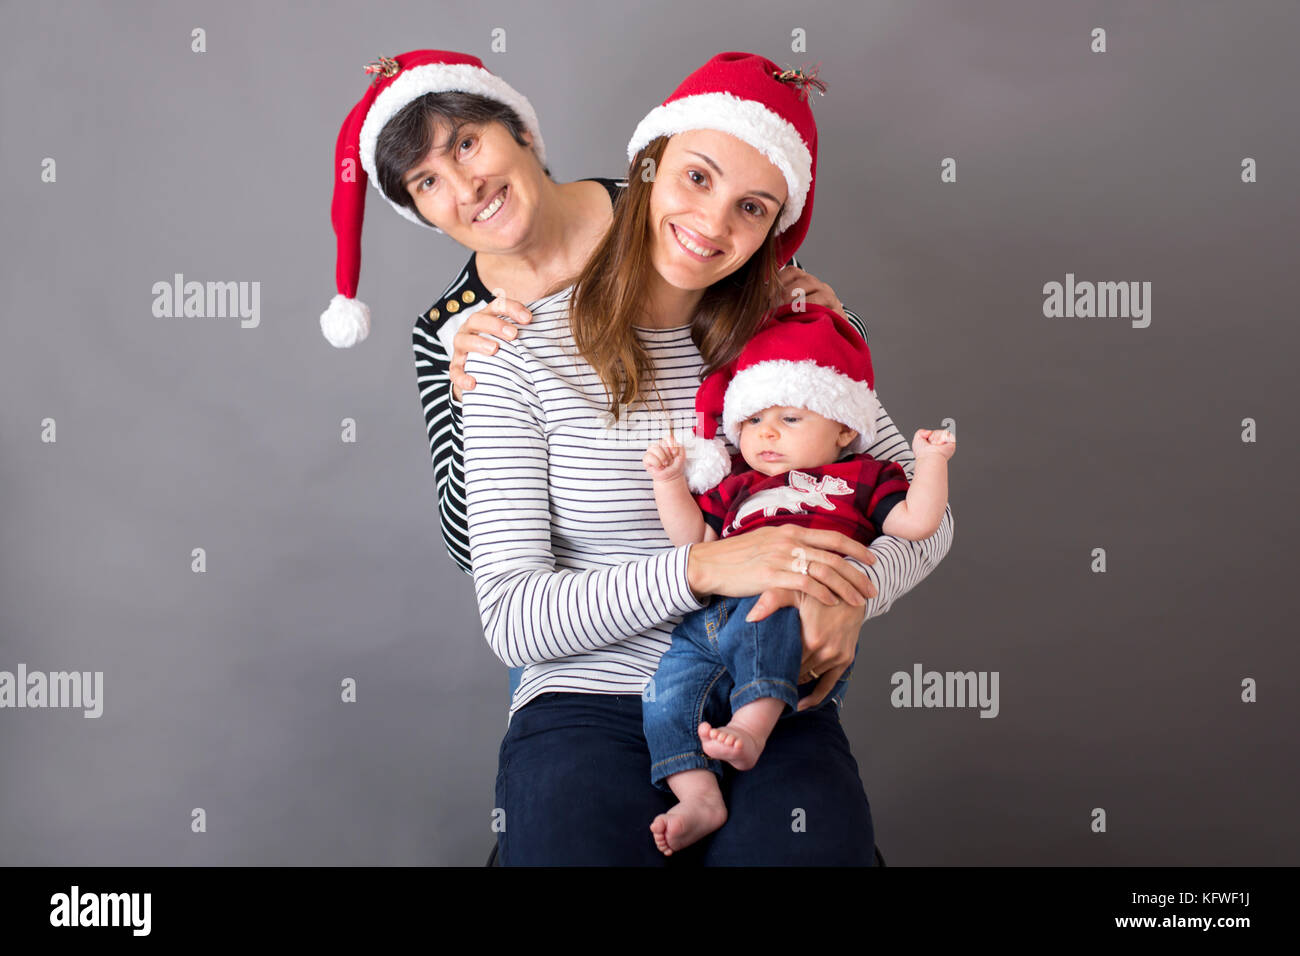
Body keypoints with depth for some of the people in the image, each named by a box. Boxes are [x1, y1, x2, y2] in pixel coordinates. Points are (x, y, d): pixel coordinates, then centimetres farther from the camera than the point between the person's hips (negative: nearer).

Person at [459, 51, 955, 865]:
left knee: (809, 843, -26)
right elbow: (512, 617, -7)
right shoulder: (521, 351, -2)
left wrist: (848, 596, -13)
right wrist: (704, 568, -19)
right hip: (588, 706, -2)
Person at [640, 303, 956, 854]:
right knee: (670, 688, -21)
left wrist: (931, 460, 10)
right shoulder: (734, 485, 33)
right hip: (709, 620, 4)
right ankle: (699, 798, -29)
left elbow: (916, 522, 13)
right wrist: (670, 483, 18)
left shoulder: (861, 477, 24)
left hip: (805, 622, -4)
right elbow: (694, 540, 26)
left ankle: (752, 727, -49)